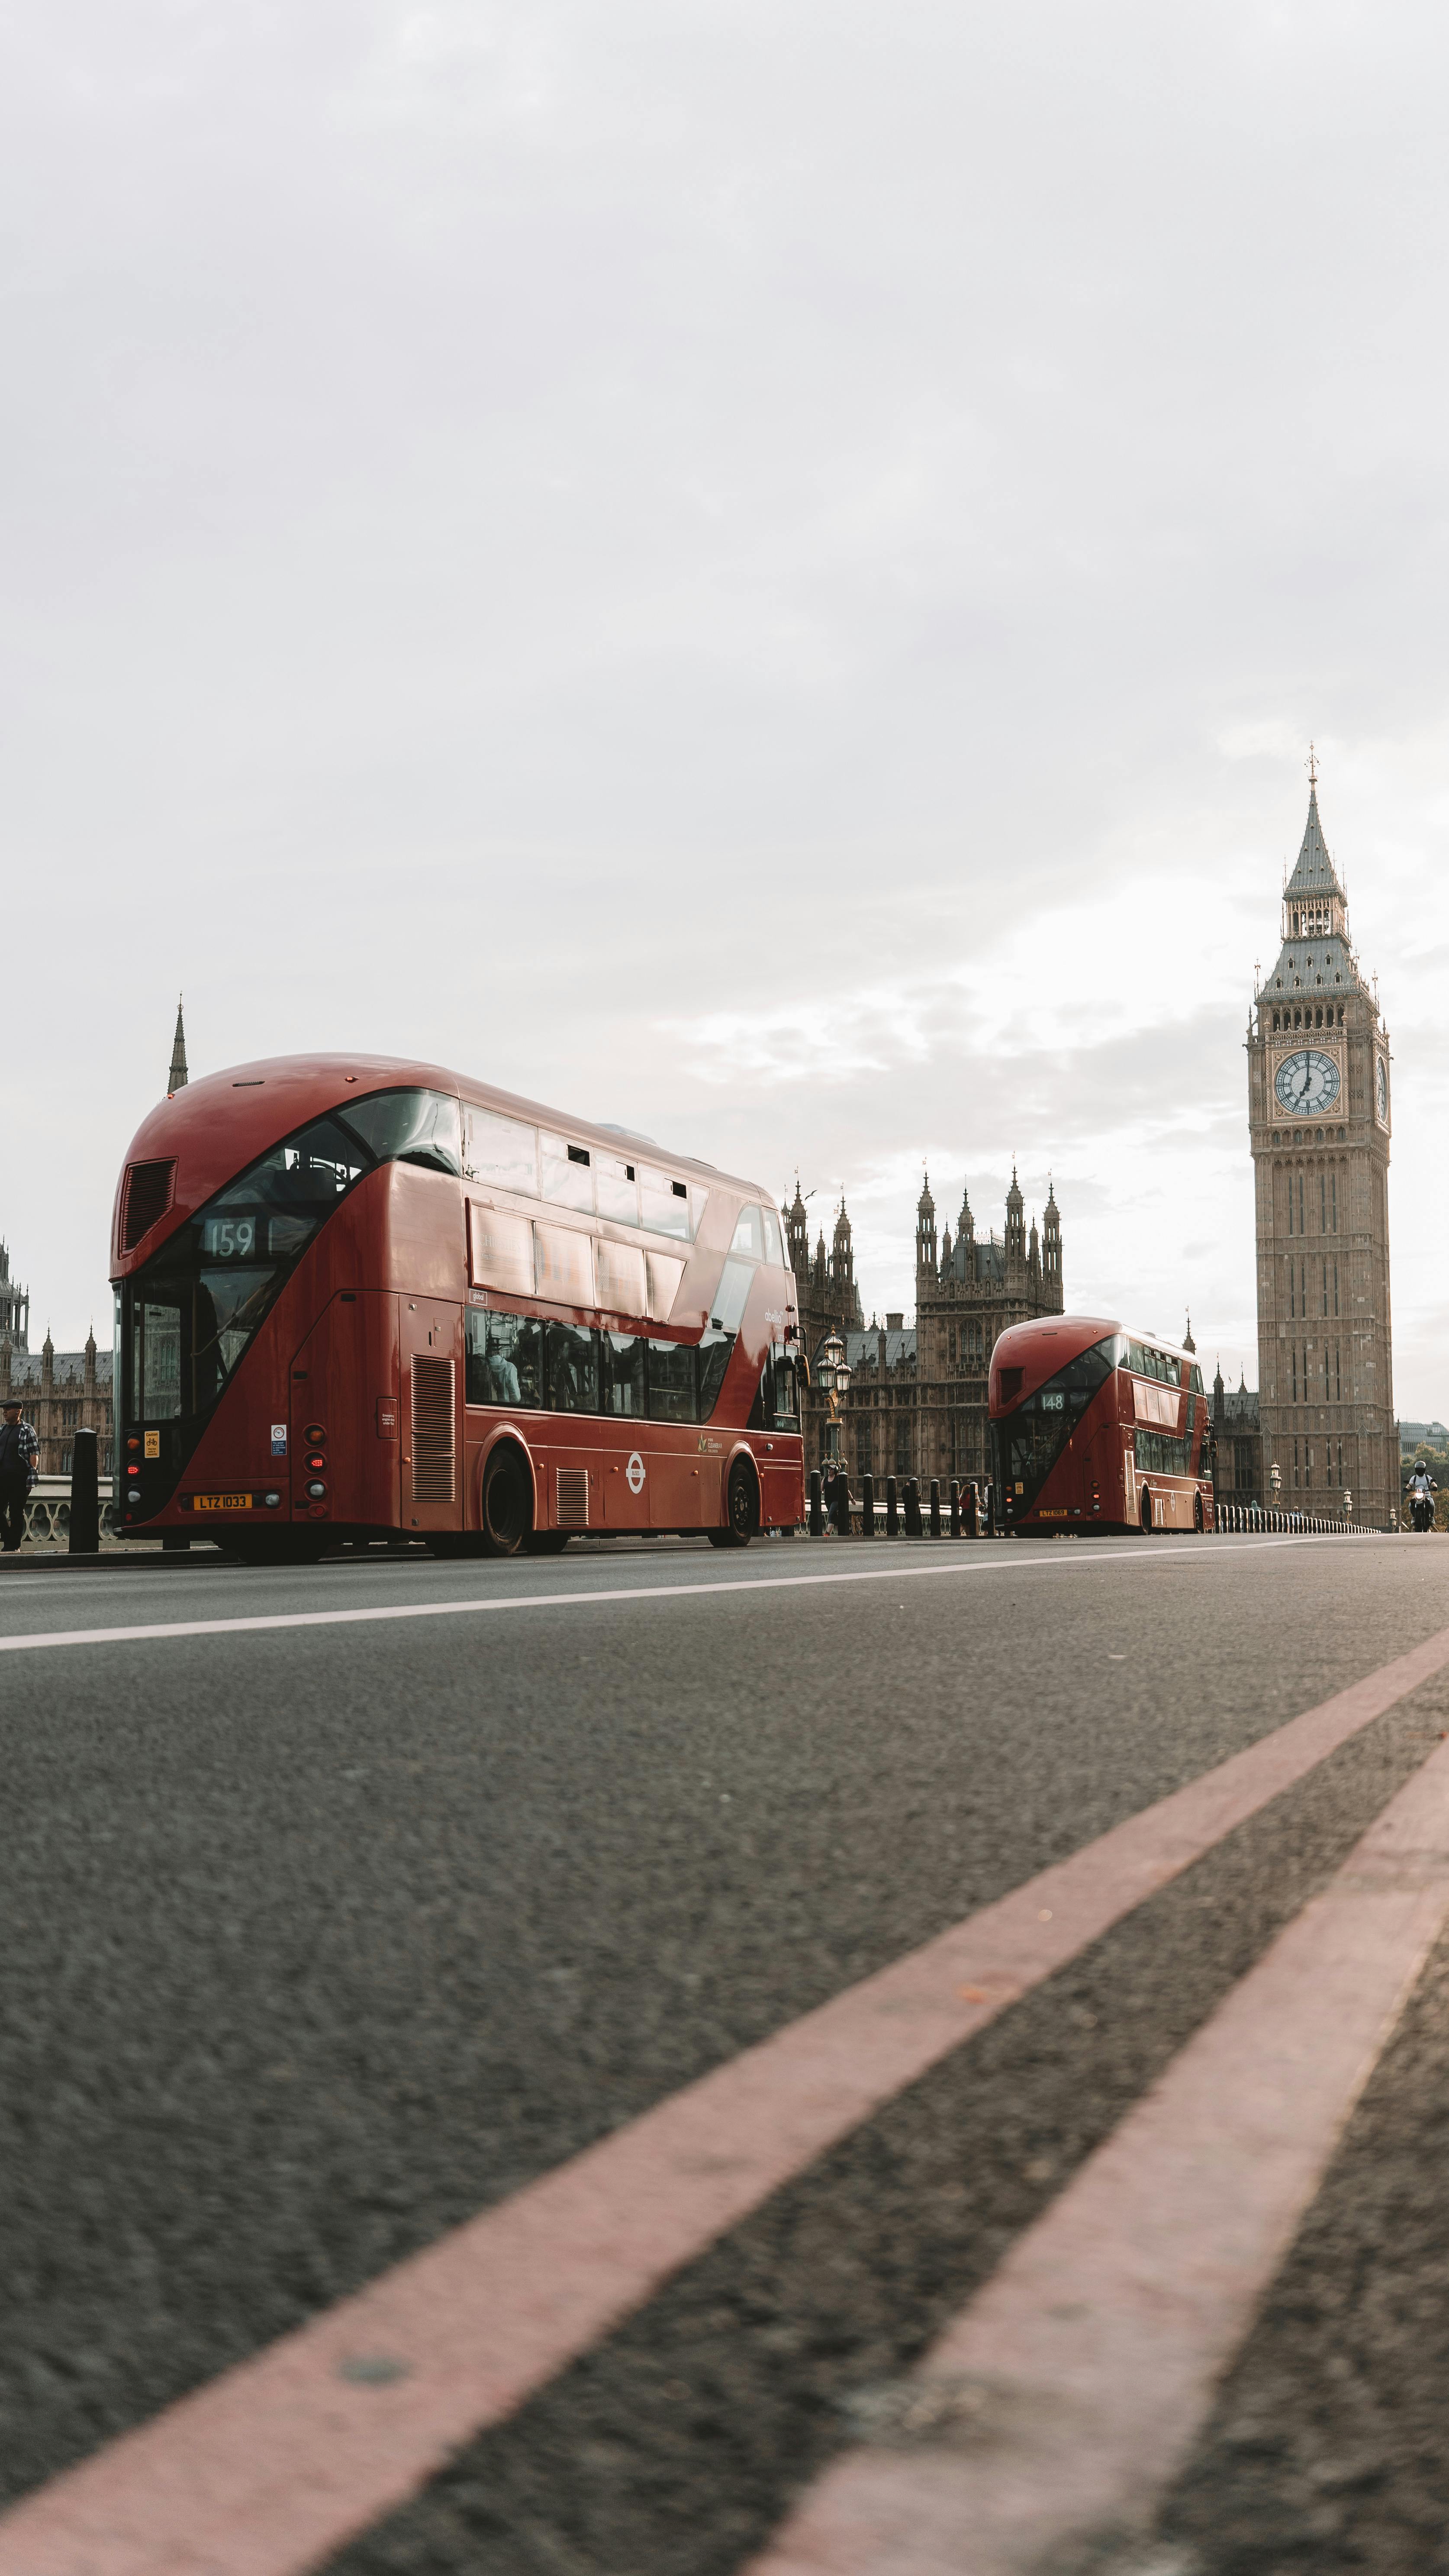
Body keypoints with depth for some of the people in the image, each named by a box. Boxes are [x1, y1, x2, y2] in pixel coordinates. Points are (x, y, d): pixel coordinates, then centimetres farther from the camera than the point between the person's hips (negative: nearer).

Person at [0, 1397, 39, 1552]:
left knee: (16, 1513, 0)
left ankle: (14, 1545, 6)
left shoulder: (27, 1430, -3)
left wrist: (31, 1476, -13)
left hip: (19, 1478, -6)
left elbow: (34, 1454, -6)